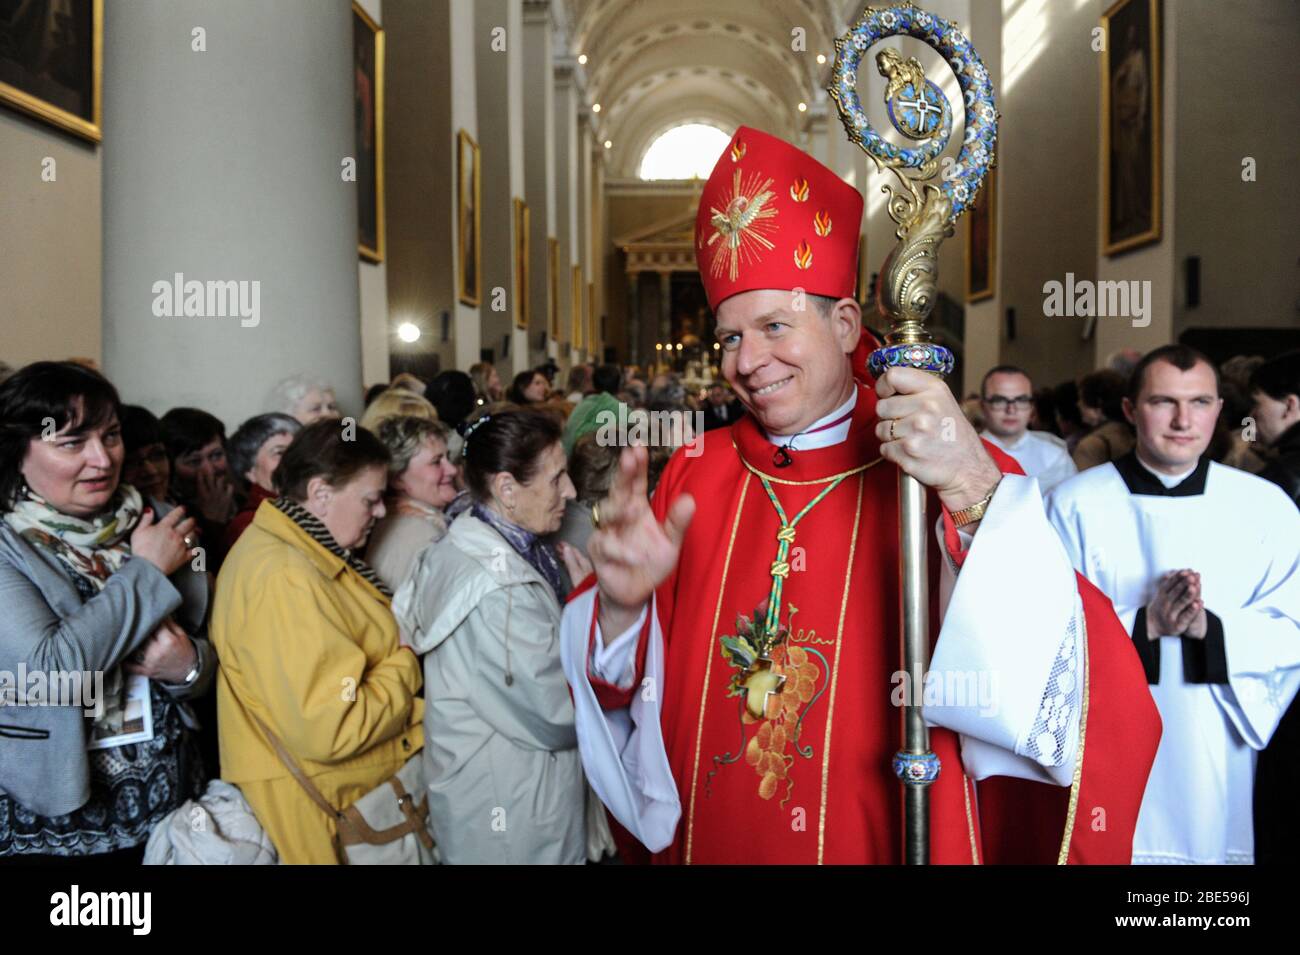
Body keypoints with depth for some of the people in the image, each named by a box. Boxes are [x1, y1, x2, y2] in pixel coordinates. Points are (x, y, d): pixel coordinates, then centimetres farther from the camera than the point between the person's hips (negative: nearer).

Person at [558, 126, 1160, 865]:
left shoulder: (963, 473, -14)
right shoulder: (696, 478, -3)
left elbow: (1069, 681, -26)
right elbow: (622, 688, -1)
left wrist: (974, 493, -39)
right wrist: (623, 604, -22)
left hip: (889, 839, -2)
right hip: (708, 840, 3)